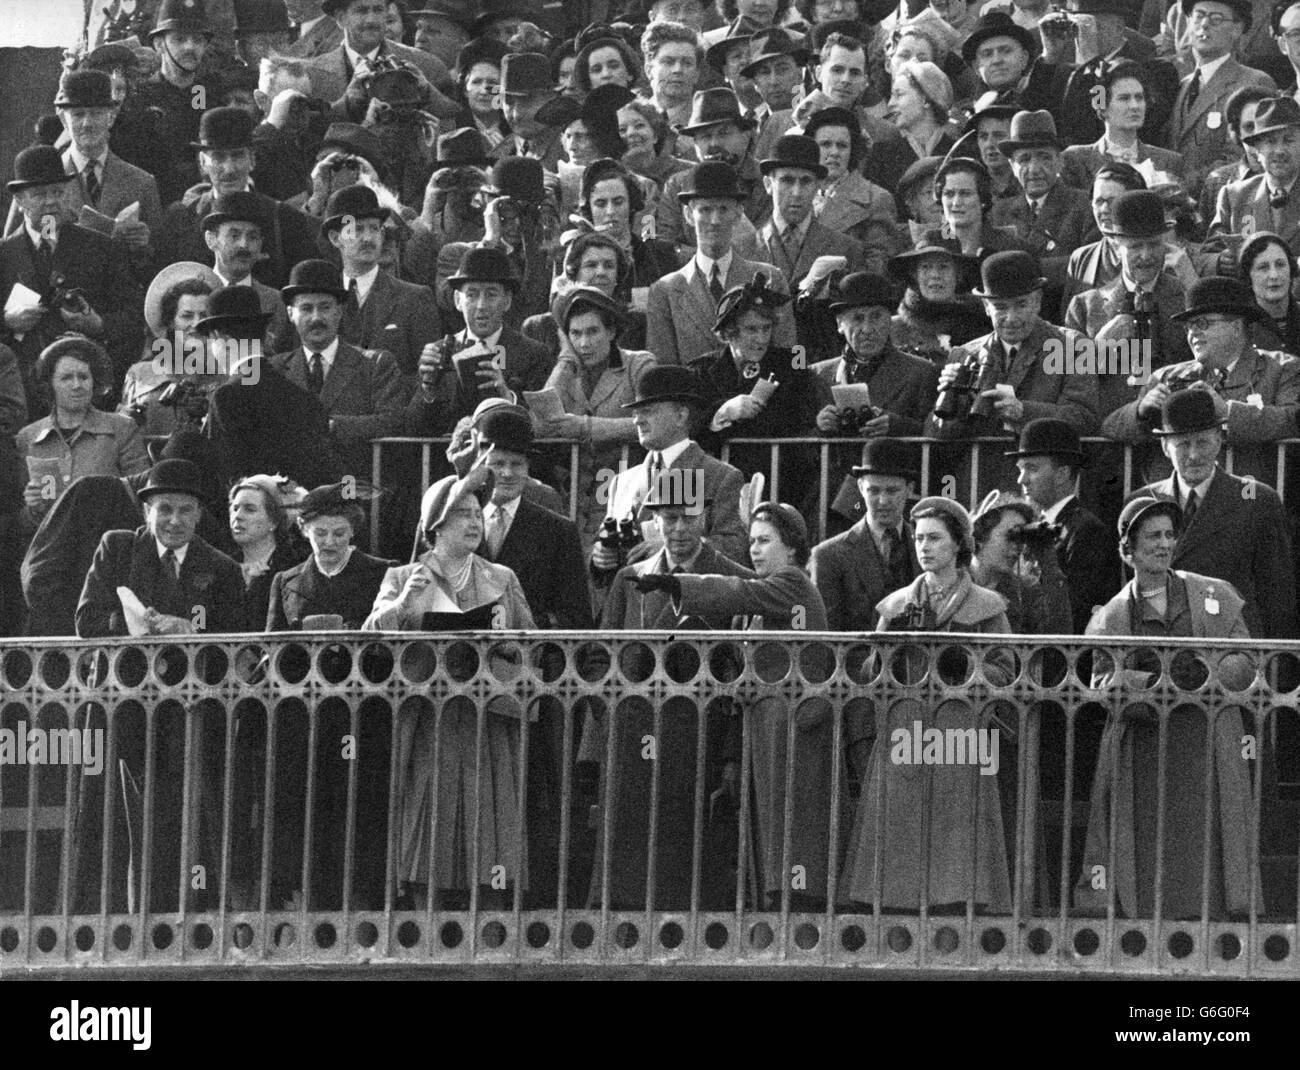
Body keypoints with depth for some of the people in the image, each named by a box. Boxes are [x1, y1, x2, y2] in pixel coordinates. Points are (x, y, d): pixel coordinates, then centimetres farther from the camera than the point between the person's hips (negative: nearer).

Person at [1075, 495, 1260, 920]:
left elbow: (1244, 665, 9)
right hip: (1141, 753, 0)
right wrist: (1158, 682, -16)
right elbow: (1102, 683, 1)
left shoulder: (1216, 596, 14)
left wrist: (1203, 675, -10)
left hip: (1204, 747, 1)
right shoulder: (1110, 617, 11)